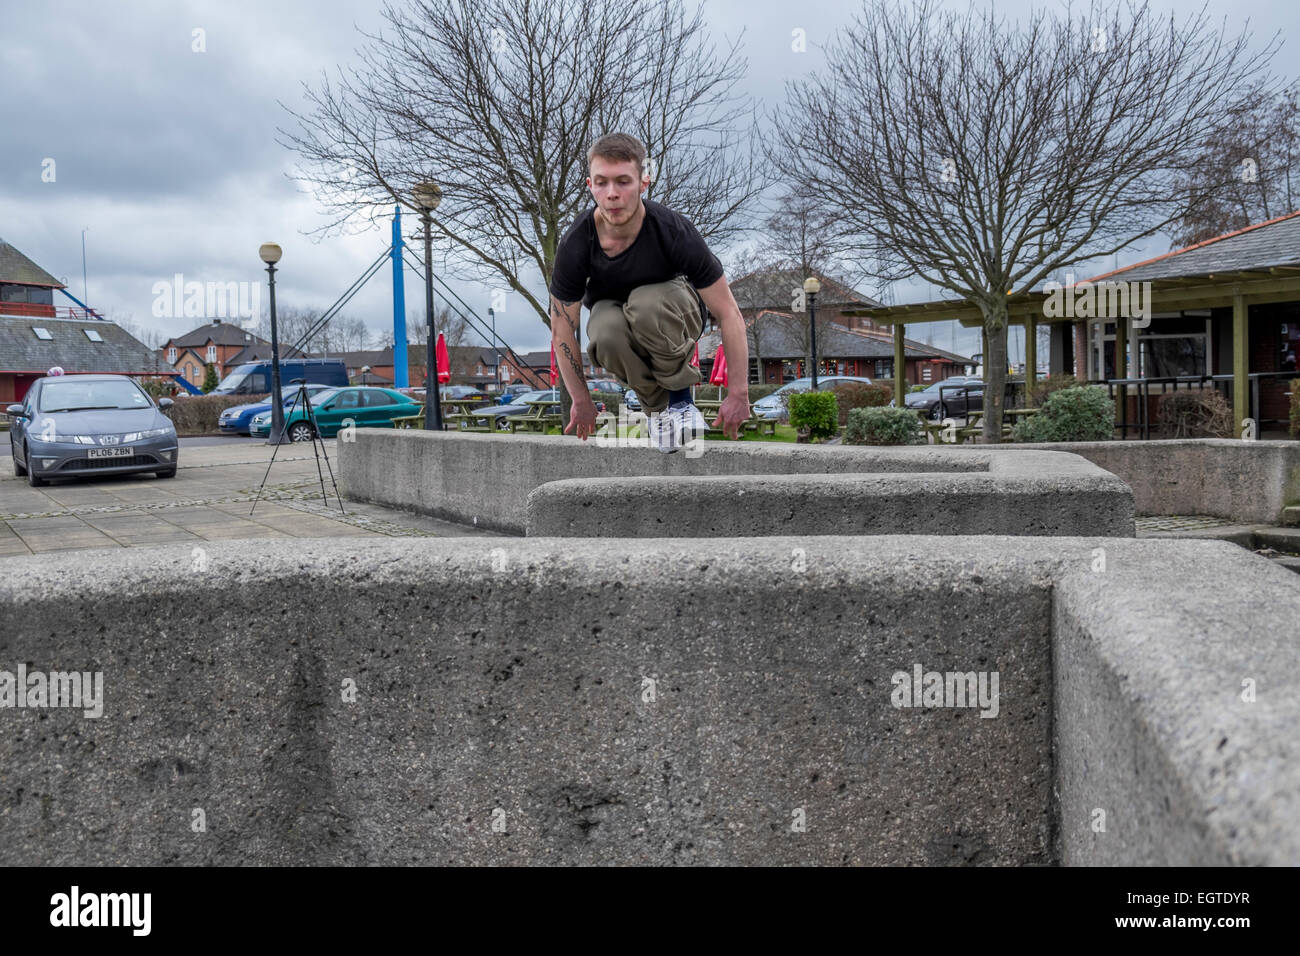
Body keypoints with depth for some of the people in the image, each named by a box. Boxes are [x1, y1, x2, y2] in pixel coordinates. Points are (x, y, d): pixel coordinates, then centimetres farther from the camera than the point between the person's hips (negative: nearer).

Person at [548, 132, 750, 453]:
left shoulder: (674, 231, -30)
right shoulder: (574, 245, -26)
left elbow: (728, 313, -24)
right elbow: (562, 329, -12)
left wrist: (738, 393, -25)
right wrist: (582, 401, -8)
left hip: (674, 310, -2)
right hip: (611, 307, 2)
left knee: (646, 304, -38)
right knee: (606, 333, -36)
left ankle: (679, 392, -11)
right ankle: (655, 403, -6)